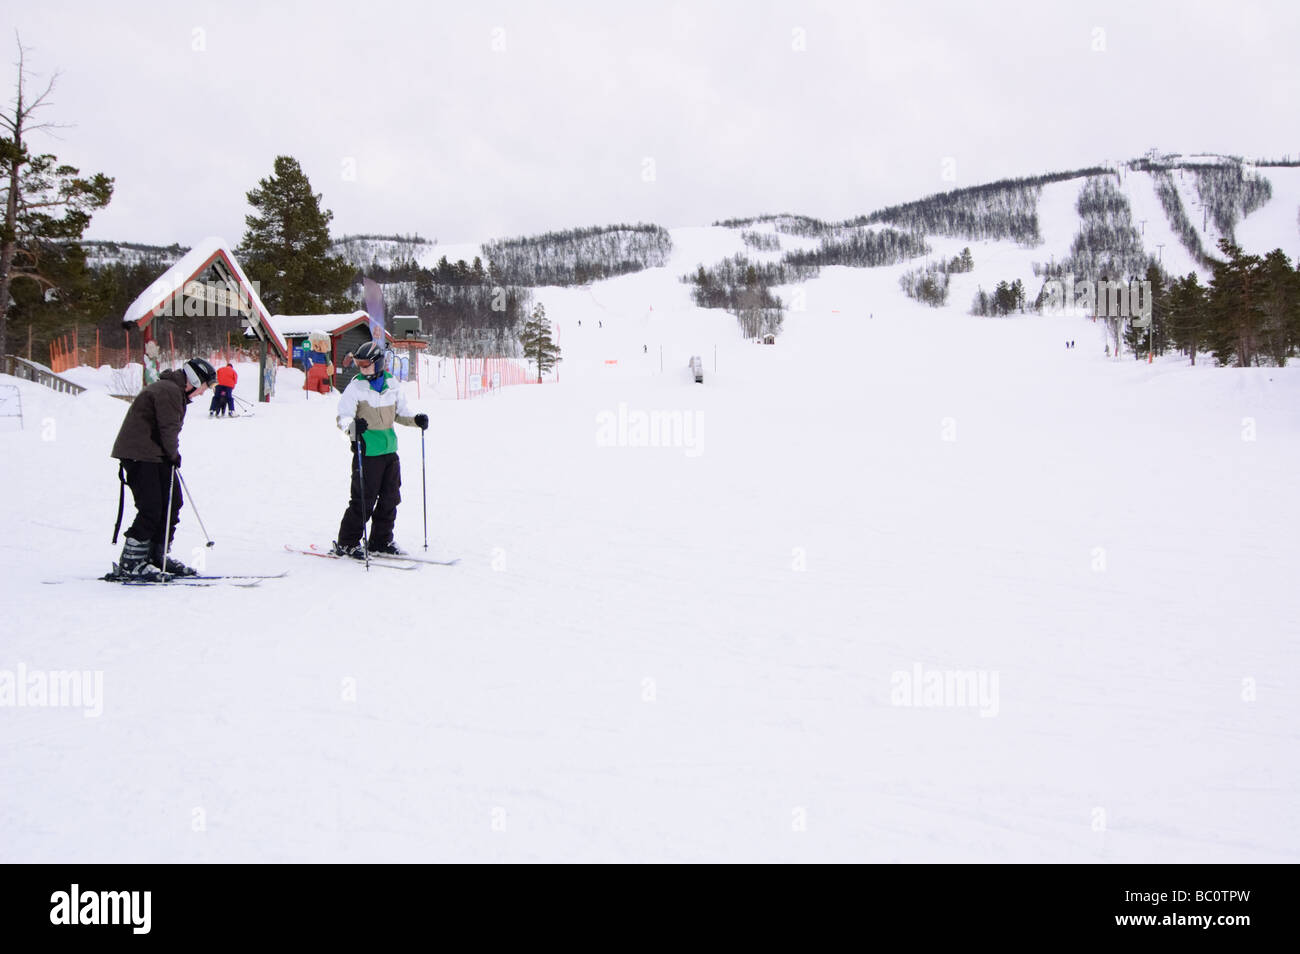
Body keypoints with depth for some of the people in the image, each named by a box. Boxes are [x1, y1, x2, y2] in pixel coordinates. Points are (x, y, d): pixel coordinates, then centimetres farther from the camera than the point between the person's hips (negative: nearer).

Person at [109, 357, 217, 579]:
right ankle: (129, 562, -8)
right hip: (139, 455, -11)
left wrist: (172, 455, 9)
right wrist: (174, 455, -6)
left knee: (172, 502, 9)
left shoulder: (177, 392, 19)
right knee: (151, 509, -13)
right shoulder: (169, 391, -16)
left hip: (154, 455, 11)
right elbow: (168, 428, -19)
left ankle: (157, 556, 17)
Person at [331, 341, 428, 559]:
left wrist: (415, 420, 2)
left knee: (390, 497, 10)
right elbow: (343, 417, -13)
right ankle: (346, 543, 6)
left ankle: (381, 541, 23)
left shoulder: (392, 385, 8)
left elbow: (400, 413, 20)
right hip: (366, 451, -5)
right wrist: (352, 425, -35)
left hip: (390, 450, 5)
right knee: (363, 499, -5)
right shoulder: (355, 387, -6)